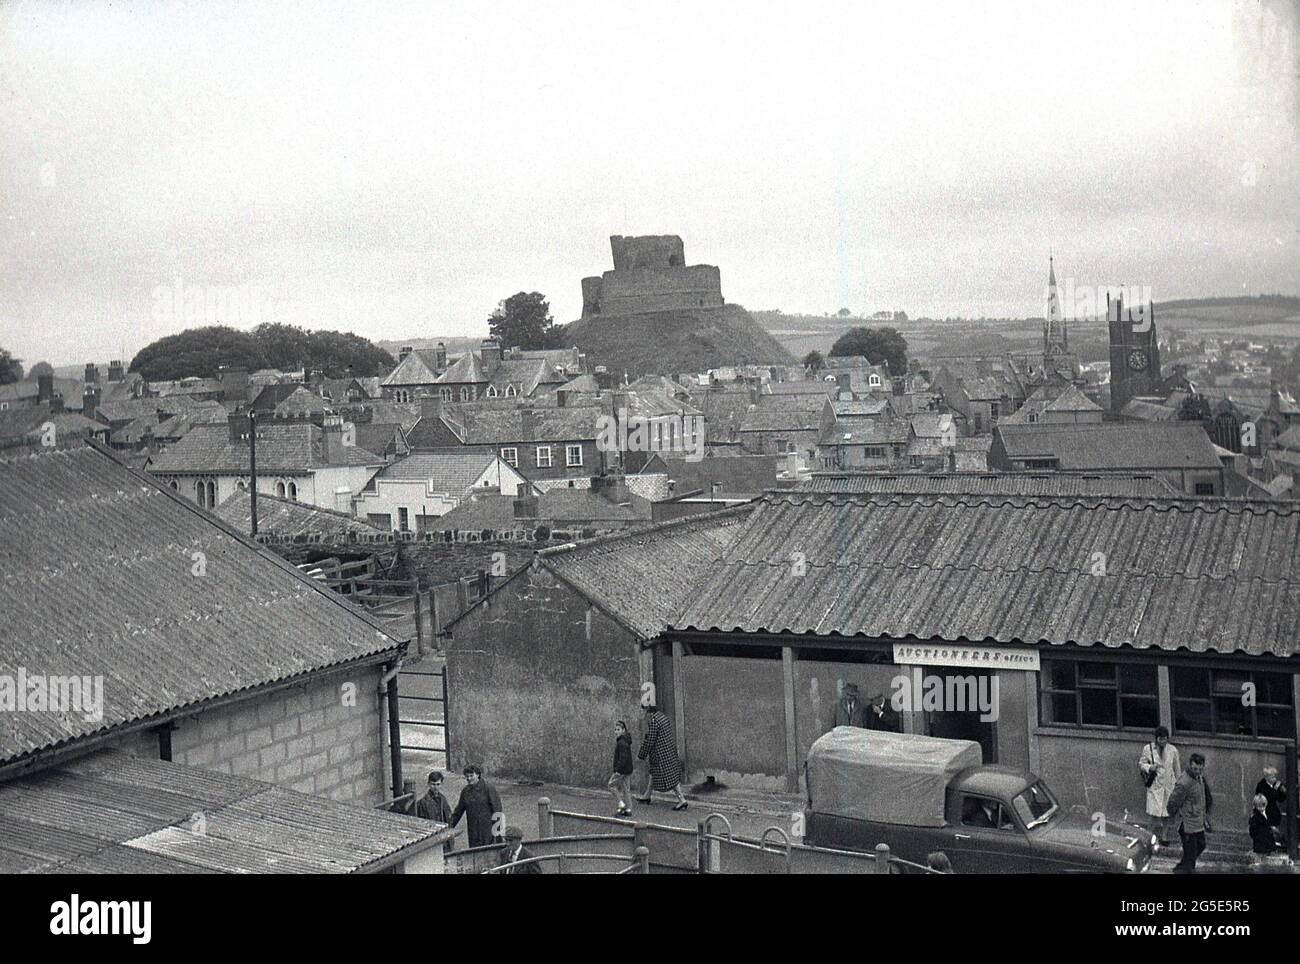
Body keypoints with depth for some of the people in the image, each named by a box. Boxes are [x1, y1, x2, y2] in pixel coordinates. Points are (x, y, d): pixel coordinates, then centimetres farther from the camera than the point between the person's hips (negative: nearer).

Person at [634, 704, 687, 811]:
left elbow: (649, 741, -19)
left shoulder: (653, 721, -21)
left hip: (661, 753, -10)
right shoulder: (664, 717, 8)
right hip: (669, 749, 10)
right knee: (653, 774, 22)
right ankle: (647, 796, 34)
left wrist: (641, 755, -7)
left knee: (669, 777, -5)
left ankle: (682, 801, -4)